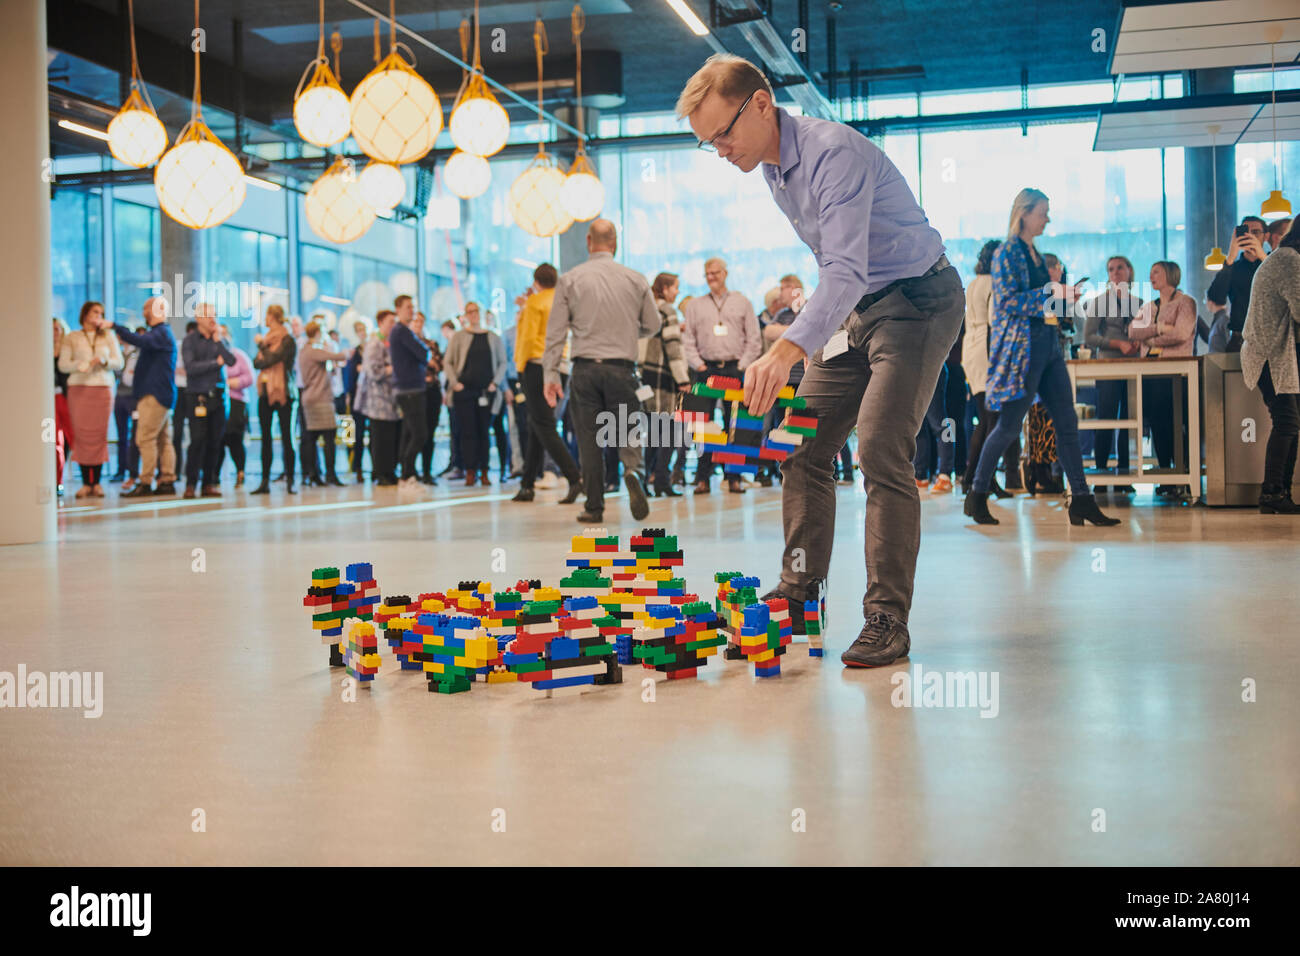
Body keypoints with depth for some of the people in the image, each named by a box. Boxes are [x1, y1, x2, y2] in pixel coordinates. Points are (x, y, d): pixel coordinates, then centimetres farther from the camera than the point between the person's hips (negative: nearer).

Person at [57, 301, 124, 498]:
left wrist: (103, 360, -9)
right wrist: (81, 365, -15)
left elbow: (119, 362, 9)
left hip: (103, 388, 1)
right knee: (81, 435, -7)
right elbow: (63, 365, 3)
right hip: (78, 389, -1)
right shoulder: (71, 338, 11)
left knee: (99, 435, -5)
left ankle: (96, 482, 0)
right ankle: (86, 483, -4)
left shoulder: (108, 336, 16)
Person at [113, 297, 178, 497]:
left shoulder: (161, 333, -13)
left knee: (146, 438, -11)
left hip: (155, 395, -10)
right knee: (163, 439, 9)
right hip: (161, 395, 10)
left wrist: (115, 327, -25)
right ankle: (167, 481, 10)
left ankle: (145, 484, -11)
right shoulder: (161, 333, 20)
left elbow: (140, 341, -30)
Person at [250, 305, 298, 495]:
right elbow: (256, 362, 9)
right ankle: (265, 481, 7)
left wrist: (261, 345, -2)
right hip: (265, 392, 7)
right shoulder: (267, 339, 16)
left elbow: (271, 359, -16)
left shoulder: (287, 341, -6)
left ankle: (290, 480, -1)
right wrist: (264, 359, -11)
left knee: (286, 437, -4)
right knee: (266, 438, 5)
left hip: (282, 393, -7)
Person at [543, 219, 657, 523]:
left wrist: (551, 374, 2)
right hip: (622, 369, 0)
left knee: (589, 439, 5)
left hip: (585, 369, 0)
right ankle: (632, 470, -23)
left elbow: (555, 331, -1)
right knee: (628, 429, 9)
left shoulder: (570, 280, 2)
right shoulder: (636, 280, 4)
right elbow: (652, 325, 12)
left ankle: (594, 507, 6)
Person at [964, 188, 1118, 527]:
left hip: (1048, 345, 9)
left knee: (1067, 423, 2)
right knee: (1009, 426, -4)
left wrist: (1065, 297, 9)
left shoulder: (1035, 254, 19)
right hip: (1021, 346, -9)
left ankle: (1082, 500, 3)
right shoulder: (1007, 253, -7)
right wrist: (1051, 294, -17)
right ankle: (977, 496, 9)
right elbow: (1007, 301, -17)